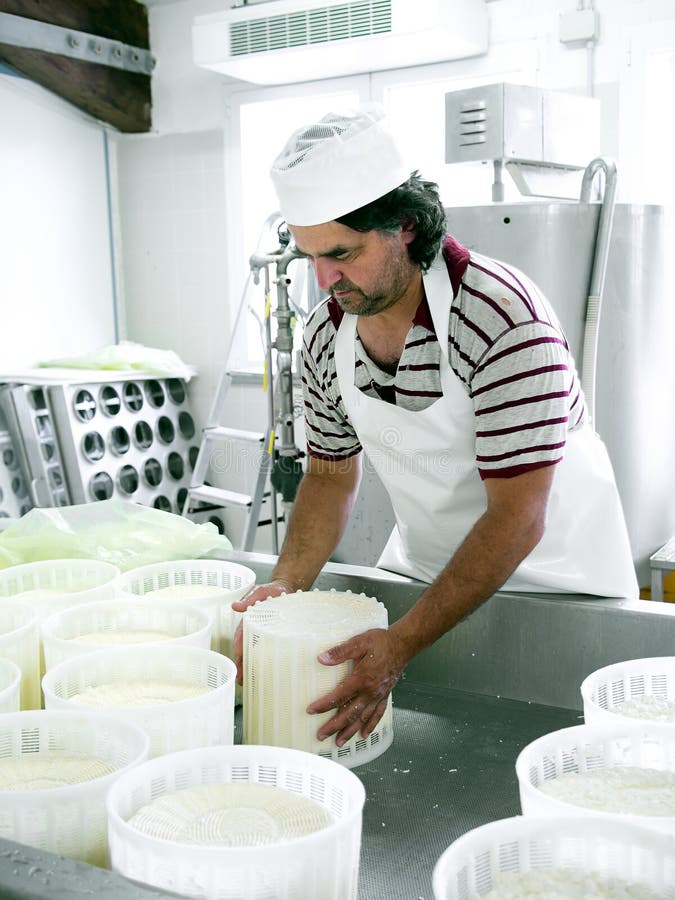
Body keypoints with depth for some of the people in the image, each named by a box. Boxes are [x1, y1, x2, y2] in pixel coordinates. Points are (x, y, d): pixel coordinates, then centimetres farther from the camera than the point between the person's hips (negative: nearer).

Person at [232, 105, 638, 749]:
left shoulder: (503, 319, -30)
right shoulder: (326, 334, -10)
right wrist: (288, 585, -14)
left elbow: (517, 518, -30)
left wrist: (403, 643, -35)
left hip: (550, 567, -4)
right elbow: (331, 473, 2)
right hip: (422, 563, 5)